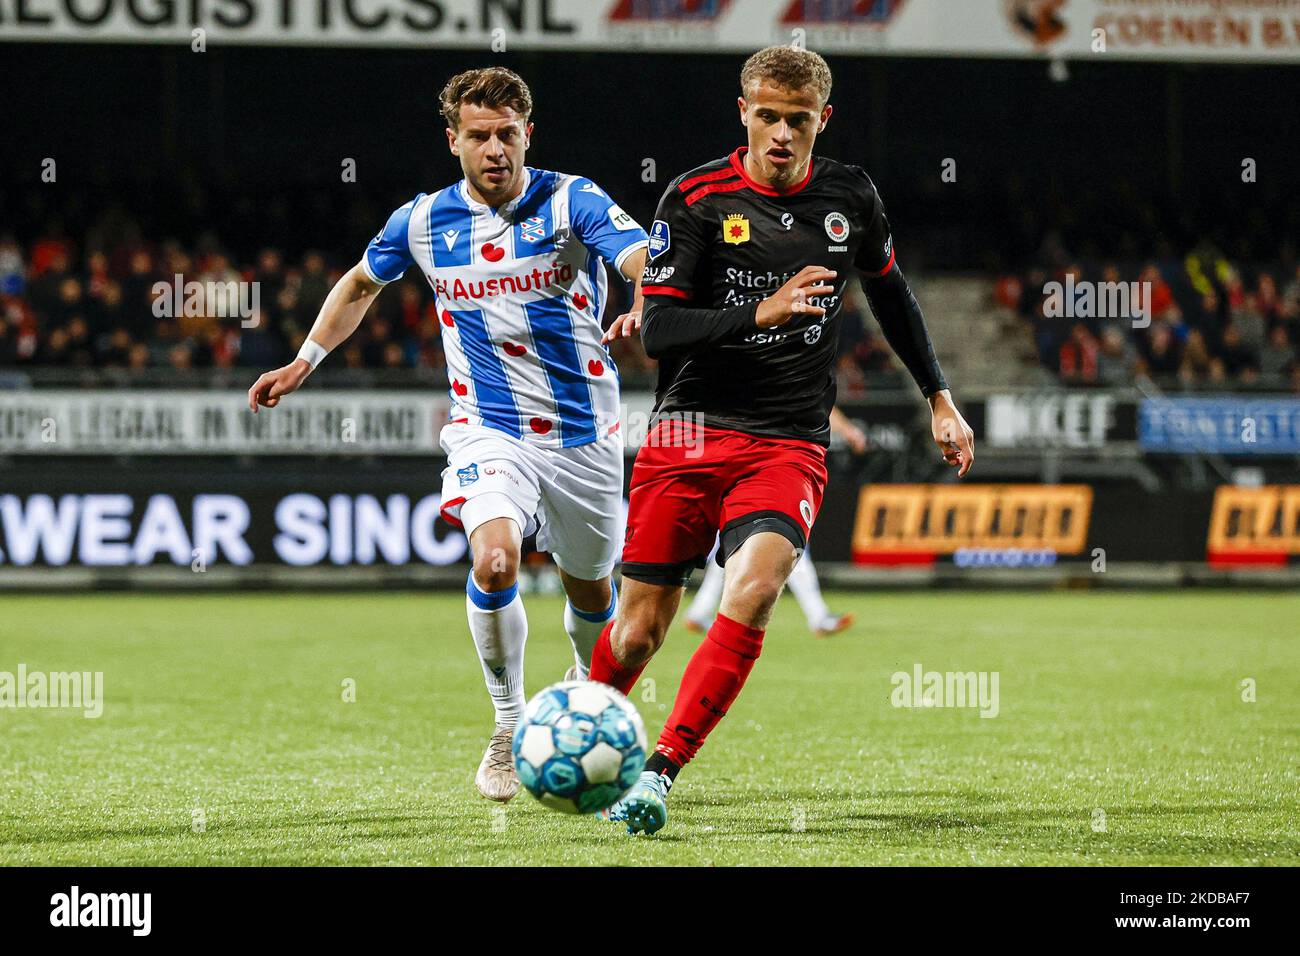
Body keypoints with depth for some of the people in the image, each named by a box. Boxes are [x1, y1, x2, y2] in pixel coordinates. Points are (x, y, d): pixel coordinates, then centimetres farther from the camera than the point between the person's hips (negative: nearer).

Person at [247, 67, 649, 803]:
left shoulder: (573, 202, -10)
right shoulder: (423, 222, -1)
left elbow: (649, 265, -27)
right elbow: (361, 284, 21)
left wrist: (644, 312, -49)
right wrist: (306, 362, 19)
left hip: (584, 431, 0)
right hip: (489, 430, 0)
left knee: (589, 582, 15)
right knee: (496, 557, -27)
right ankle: (510, 724, -8)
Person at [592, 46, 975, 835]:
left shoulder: (850, 198, 6)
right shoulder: (697, 199, -5)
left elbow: (891, 292, 25)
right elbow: (657, 331, -10)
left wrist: (940, 398, 27)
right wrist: (763, 312, -24)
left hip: (789, 443, 1)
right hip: (690, 433, -1)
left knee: (755, 586, -27)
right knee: (639, 630, 0)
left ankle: (660, 773, -24)